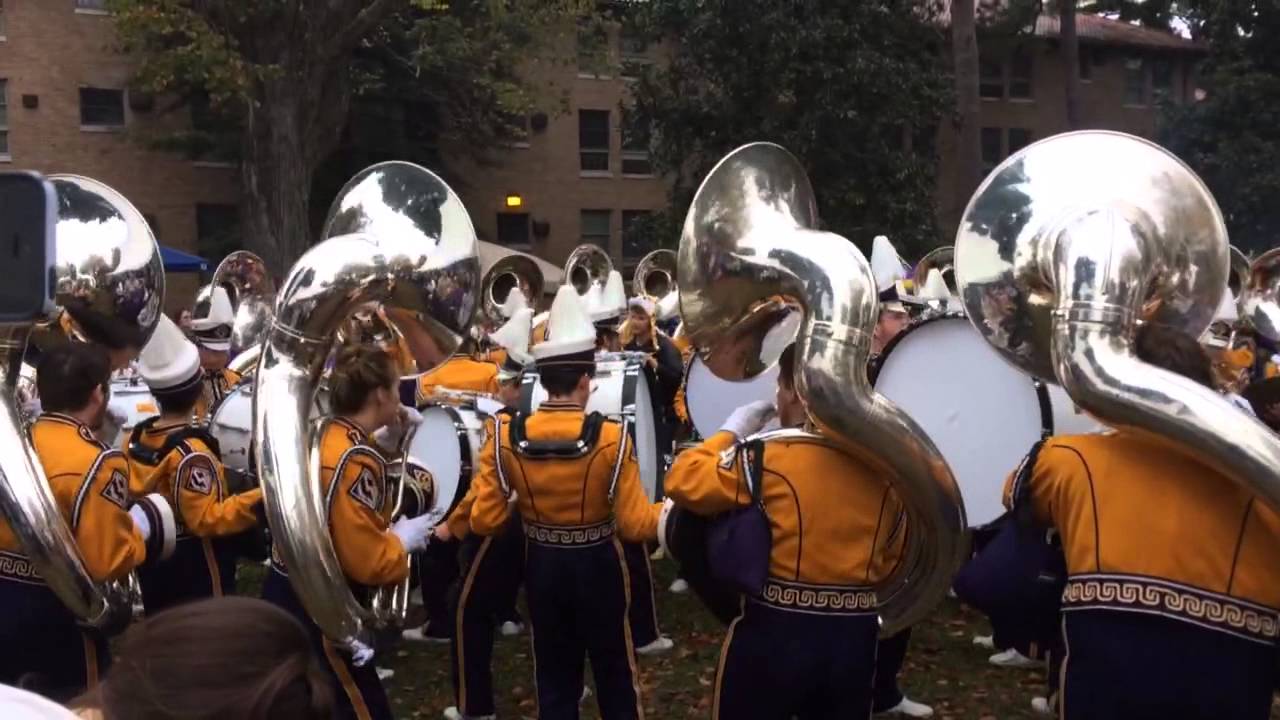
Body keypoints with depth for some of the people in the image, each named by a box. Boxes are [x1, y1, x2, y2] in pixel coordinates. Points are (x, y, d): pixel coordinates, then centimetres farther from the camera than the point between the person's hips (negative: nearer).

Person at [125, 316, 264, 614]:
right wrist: (259, 499, -32)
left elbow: (132, 497, 10)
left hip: (153, 563, 8)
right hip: (195, 570, -8)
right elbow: (206, 519, -25)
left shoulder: (136, 437, -1)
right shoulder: (191, 453, -26)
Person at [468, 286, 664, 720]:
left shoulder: (505, 437, -12)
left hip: (542, 568, 3)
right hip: (598, 567, -2)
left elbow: (484, 522, -8)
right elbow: (635, 525, -18)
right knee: (615, 673, 16)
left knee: (554, 677, 18)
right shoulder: (610, 438, -19)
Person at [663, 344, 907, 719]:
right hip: (856, 637, 5)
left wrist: (731, 431, 2)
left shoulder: (767, 458, -16)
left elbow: (681, 482, -9)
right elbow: (892, 556, 11)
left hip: (774, 636, -4)